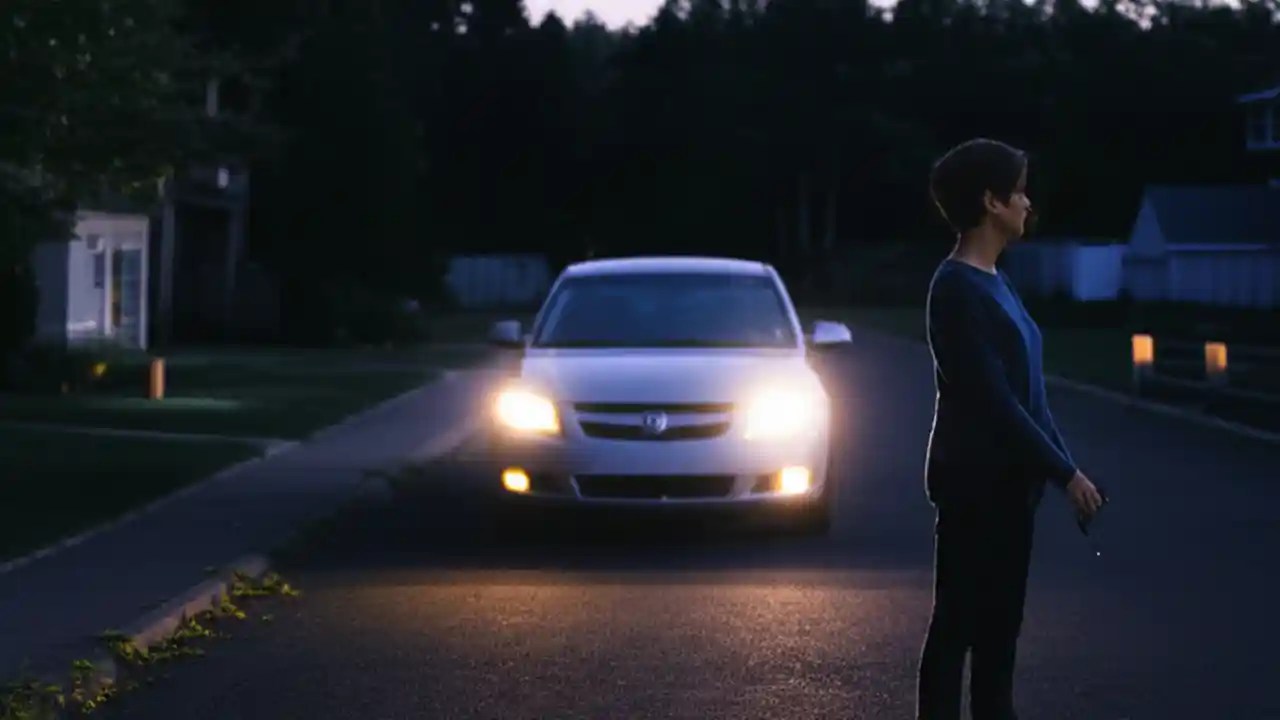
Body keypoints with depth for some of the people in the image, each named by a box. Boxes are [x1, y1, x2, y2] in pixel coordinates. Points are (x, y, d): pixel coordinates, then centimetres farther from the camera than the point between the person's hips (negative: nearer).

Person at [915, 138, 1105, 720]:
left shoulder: (992, 282, 12)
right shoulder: (957, 289, -17)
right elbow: (993, 399, -20)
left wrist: (1062, 465, 12)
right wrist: (1065, 472, -17)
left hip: (1007, 476, 9)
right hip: (974, 477, -9)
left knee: (999, 619, 12)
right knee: (958, 619, -4)